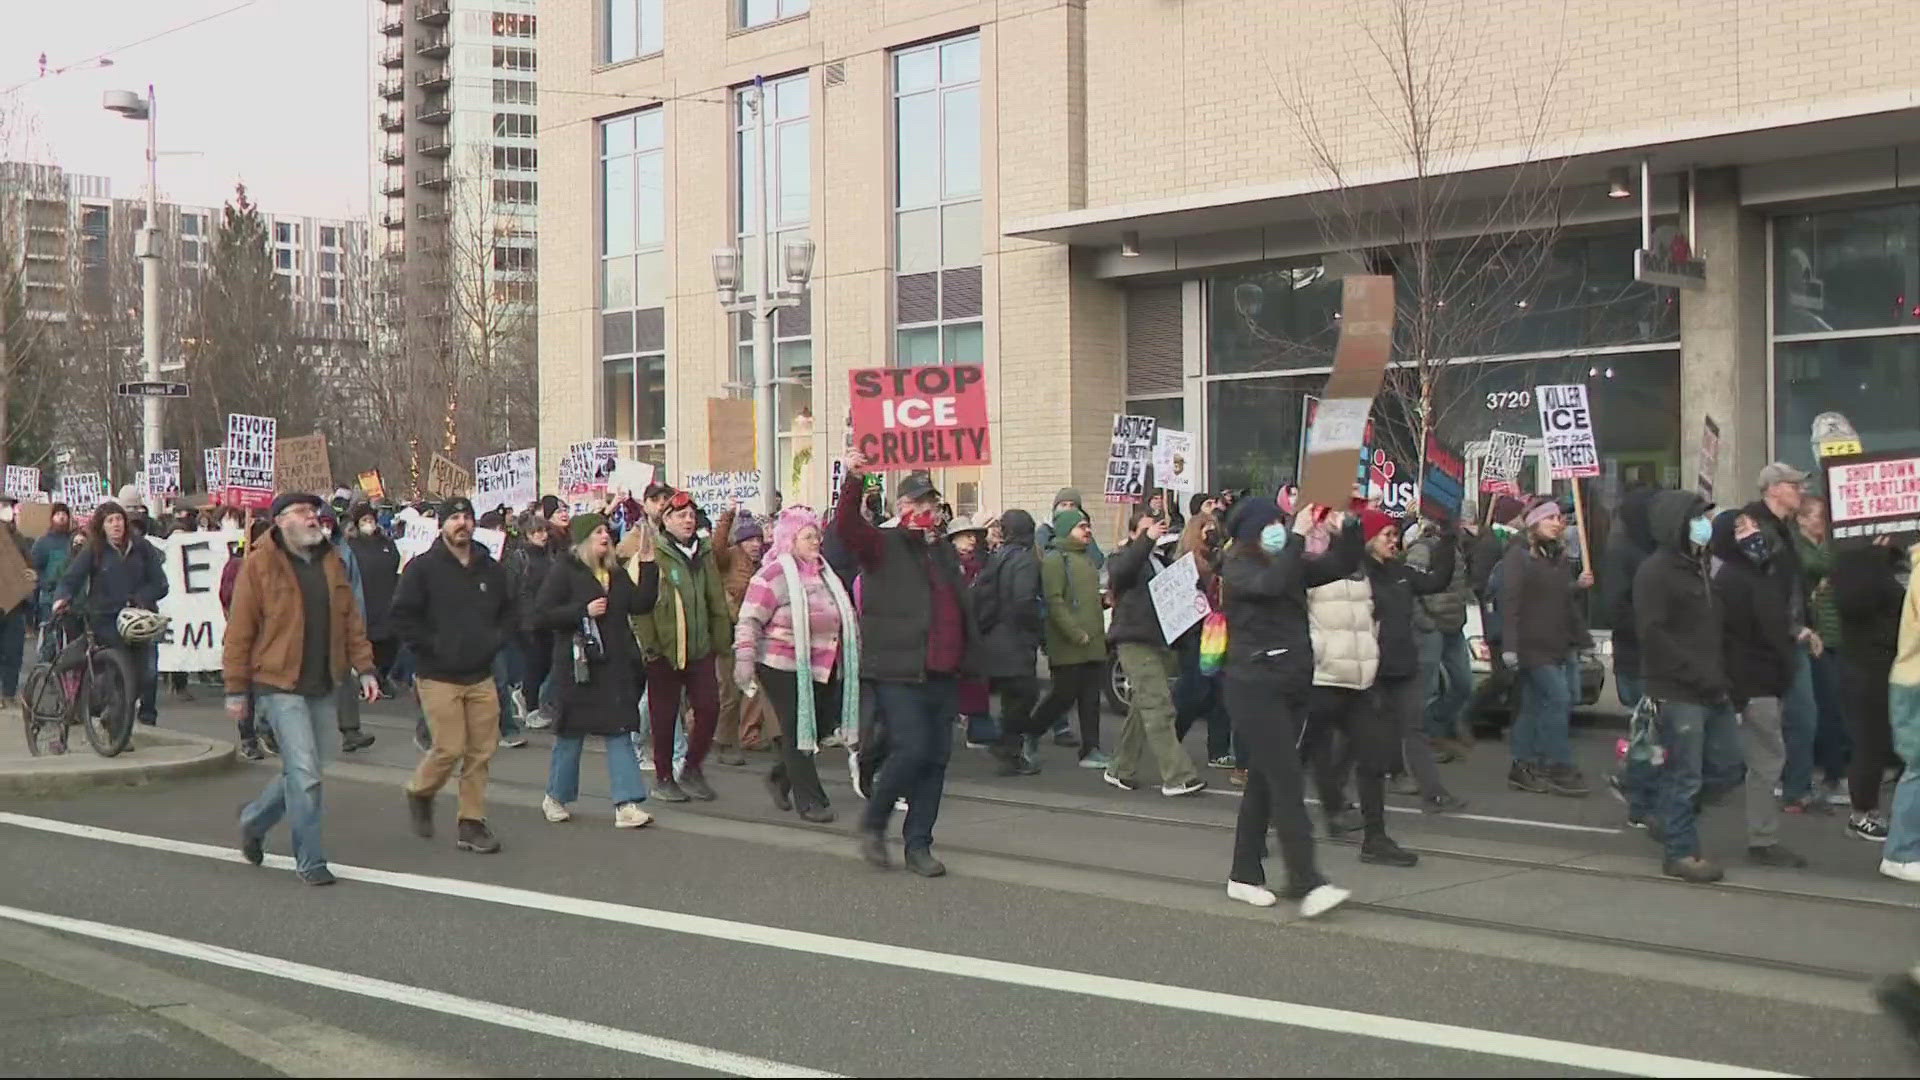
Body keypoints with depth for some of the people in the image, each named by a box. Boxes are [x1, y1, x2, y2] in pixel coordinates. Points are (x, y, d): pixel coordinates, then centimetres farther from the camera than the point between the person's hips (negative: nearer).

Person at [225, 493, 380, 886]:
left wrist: (364, 668, 7)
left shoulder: (332, 562, 10)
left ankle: (254, 819, 38)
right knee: (304, 774, -9)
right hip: (280, 687, -6)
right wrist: (237, 689, -6)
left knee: (305, 772, 13)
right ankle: (310, 861, 3)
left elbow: (351, 620, 15)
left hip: (322, 688, 6)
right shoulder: (258, 565, -7)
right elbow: (239, 632, -6)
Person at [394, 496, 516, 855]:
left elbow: (510, 611, 22)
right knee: (450, 748, -10)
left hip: (480, 676, 5)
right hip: (438, 677, -5)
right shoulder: (423, 567, -5)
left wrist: (496, 640, 6)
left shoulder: (490, 569, 10)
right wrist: (432, 646, -12)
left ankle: (471, 825, 11)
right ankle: (420, 792, 21)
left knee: (481, 752, 2)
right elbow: (402, 616, -8)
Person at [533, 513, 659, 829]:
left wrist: (647, 563, -4)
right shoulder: (563, 571, -6)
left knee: (619, 731, -1)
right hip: (578, 665, -5)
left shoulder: (616, 572, 14)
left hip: (614, 666, 5)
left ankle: (626, 805, -4)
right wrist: (584, 610, -19)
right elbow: (538, 616, -13)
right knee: (571, 734, 6)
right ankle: (555, 798, 24)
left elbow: (641, 604, 2)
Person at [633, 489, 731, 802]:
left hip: (700, 647, 5)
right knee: (664, 715, 5)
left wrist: (721, 640, 10)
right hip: (664, 649, -5)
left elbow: (717, 600, 15)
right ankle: (663, 777, 18)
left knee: (709, 707, 0)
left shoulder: (704, 554, 11)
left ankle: (692, 768, 17)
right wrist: (648, 643, -15)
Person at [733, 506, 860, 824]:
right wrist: (744, 659, -22)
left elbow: (845, 616, 24)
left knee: (820, 726, 10)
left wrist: (854, 654, 23)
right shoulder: (773, 576, -10)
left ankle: (781, 777, 32)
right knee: (798, 732, -3)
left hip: (823, 667, 7)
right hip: (784, 667, -7)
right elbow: (749, 620, -14)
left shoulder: (824, 573, 13)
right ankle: (809, 801, 5)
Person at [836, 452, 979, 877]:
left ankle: (918, 845, 15)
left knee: (937, 757, 6)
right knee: (911, 750, -14)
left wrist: (968, 653, 22)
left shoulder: (944, 552, 20)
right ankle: (872, 823, 10)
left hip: (942, 674, 7)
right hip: (898, 672, -7)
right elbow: (847, 526, -20)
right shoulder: (884, 546, -1)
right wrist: (853, 480, -34)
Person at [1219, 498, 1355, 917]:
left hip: (1291, 685, 8)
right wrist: (1298, 536, -25)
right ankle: (1308, 883, -17)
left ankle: (1245, 876, 20)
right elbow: (1272, 583, -27)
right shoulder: (1238, 569, -7)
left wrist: (1344, 530, -6)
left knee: (1264, 782, 12)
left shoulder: (1292, 565, 14)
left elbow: (1342, 566, 10)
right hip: (1255, 686, -8)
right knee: (1286, 783, -13)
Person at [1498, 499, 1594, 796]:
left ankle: (1524, 767, 13)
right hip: (1534, 645, -8)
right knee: (1558, 700, -11)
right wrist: (1510, 645, -23)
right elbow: (1509, 602, -18)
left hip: (1559, 643, 8)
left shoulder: (1557, 555, 17)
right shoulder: (1518, 556, -11)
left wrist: (1578, 585, 9)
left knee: (1534, 705, 9)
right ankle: (1558, 768, -5)